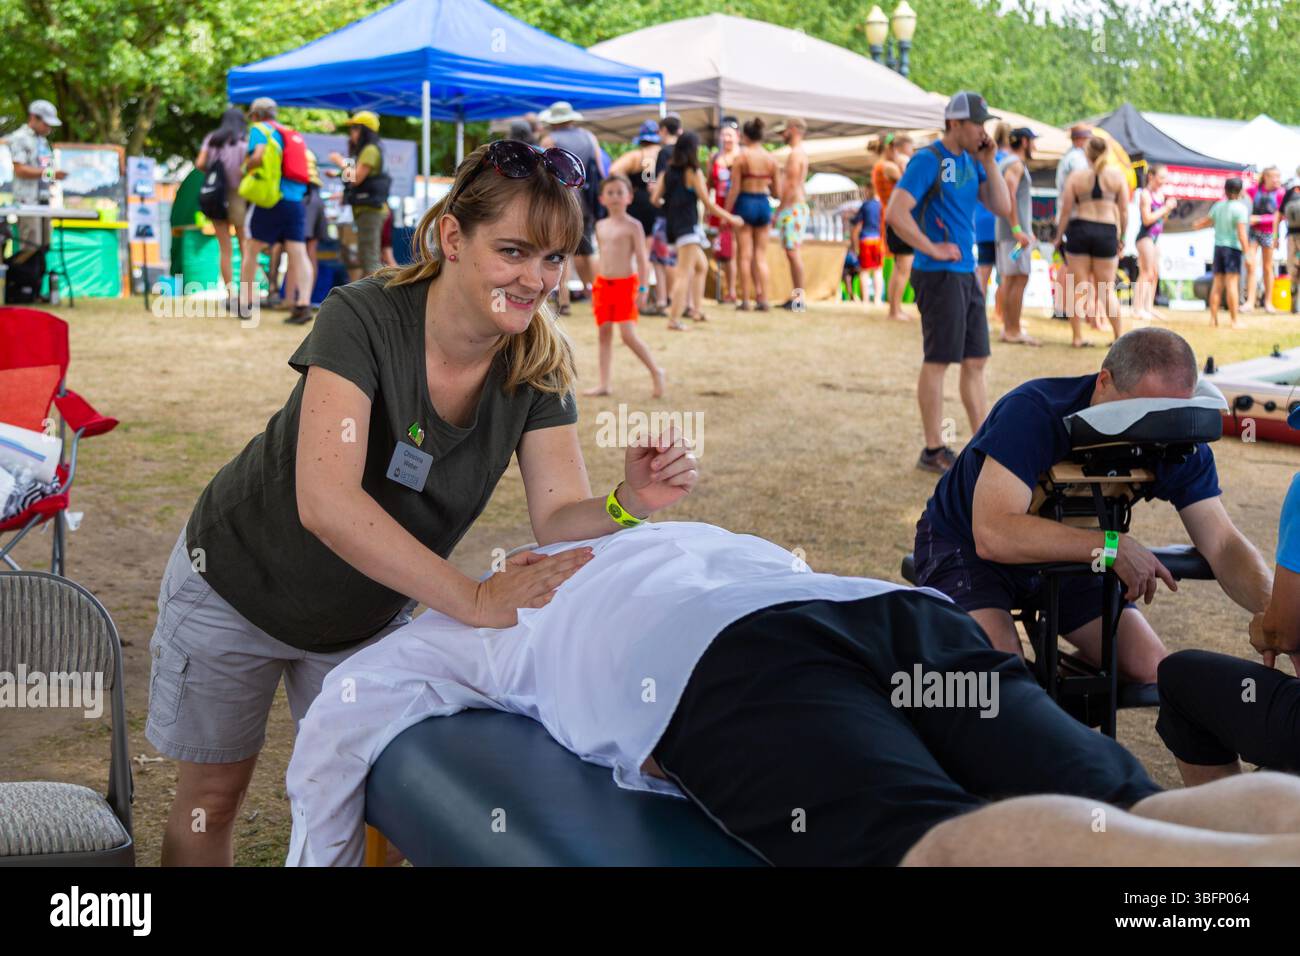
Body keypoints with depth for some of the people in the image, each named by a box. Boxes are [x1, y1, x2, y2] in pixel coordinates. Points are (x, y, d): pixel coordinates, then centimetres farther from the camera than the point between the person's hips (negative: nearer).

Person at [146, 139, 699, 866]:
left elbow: (561, 519, -22)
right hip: (239, 589, -4)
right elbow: (326, 504, -42)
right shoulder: (365, 318, -31)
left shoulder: (538, 367, -16)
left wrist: (630, 504, -44)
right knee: (213, 797, 13)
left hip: (372, 616, 4)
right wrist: (476, 599, -49)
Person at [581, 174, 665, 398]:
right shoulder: (600, 226, 12)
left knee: (628, 335, -12)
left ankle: (655, 372, 6)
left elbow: (642, 259, -8)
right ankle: (604, 384, 9)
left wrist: (643, 288, -15)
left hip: (625, 284, -6)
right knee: (604, 333, 5)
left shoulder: (632, 226, -6)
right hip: (603, 284, 6)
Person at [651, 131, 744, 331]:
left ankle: (695, 309, 22)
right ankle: (674, 320, -14)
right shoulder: (694, 173, -10)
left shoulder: (667, 172, 8)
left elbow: (655, 199, 5)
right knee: (685, 273, -8)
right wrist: (731, 218, -1)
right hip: (688, 226, -8)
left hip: (672, 224, 8)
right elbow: (708, 204, -10)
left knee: (701, 265, 23)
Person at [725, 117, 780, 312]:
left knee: (745, 255, 3)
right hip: (764, 204, 3)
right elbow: (777, 192, 4)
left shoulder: (741, 157, -8)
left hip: (745, 203, -3)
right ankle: (763, 299, 5)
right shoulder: (771, 159, 2)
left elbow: (734, 189, -10)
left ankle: (745, 300, 2)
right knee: (761, 255, 10)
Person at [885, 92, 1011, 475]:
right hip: (939, 275, -8)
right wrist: (932, 249, -16)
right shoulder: (928, 160, -12)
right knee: (938, 361, -2)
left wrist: (988, 162, 0)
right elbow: (895, 214, -21)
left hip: (967, 274, 8)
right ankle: (933, 451, 6)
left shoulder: (970, 161, 13)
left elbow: (1002, 207, 8)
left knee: (976, 360, 11)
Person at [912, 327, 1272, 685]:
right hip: (964, 545, -5)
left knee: (1150, 670, -8)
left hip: (1064, 554, 6)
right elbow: (992, 534, -43)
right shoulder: (1033, 412, -33)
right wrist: (1111, 545, -45)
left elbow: (1223, 544, -17)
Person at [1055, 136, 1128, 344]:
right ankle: (1119, 335, 8)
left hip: (1079, 231, 0)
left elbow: (1065, 211, -1)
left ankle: (1077, 337, 5)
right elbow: (1124, 210, 2)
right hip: (1107, 232, 0)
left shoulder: (1076, 176, 0)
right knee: (1107, 288, 9)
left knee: (1078, 287, 5)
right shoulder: (1117, 175, 2)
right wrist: (1121, 236, 13)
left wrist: (1059, 235, 9)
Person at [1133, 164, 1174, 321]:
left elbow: (1162, 219, 17)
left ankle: (1149, 307, 19)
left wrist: (1169, 209, 0)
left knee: (1155, 274, 12)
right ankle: (1138, 308, -11)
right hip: (1145, 236, -9)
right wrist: (1165, 208, -15)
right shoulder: (1145, 194, -12)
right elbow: (1147, 219, -19)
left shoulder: (1160, 194, 12)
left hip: (1155, 237, 9)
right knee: (1146, 273, -10)